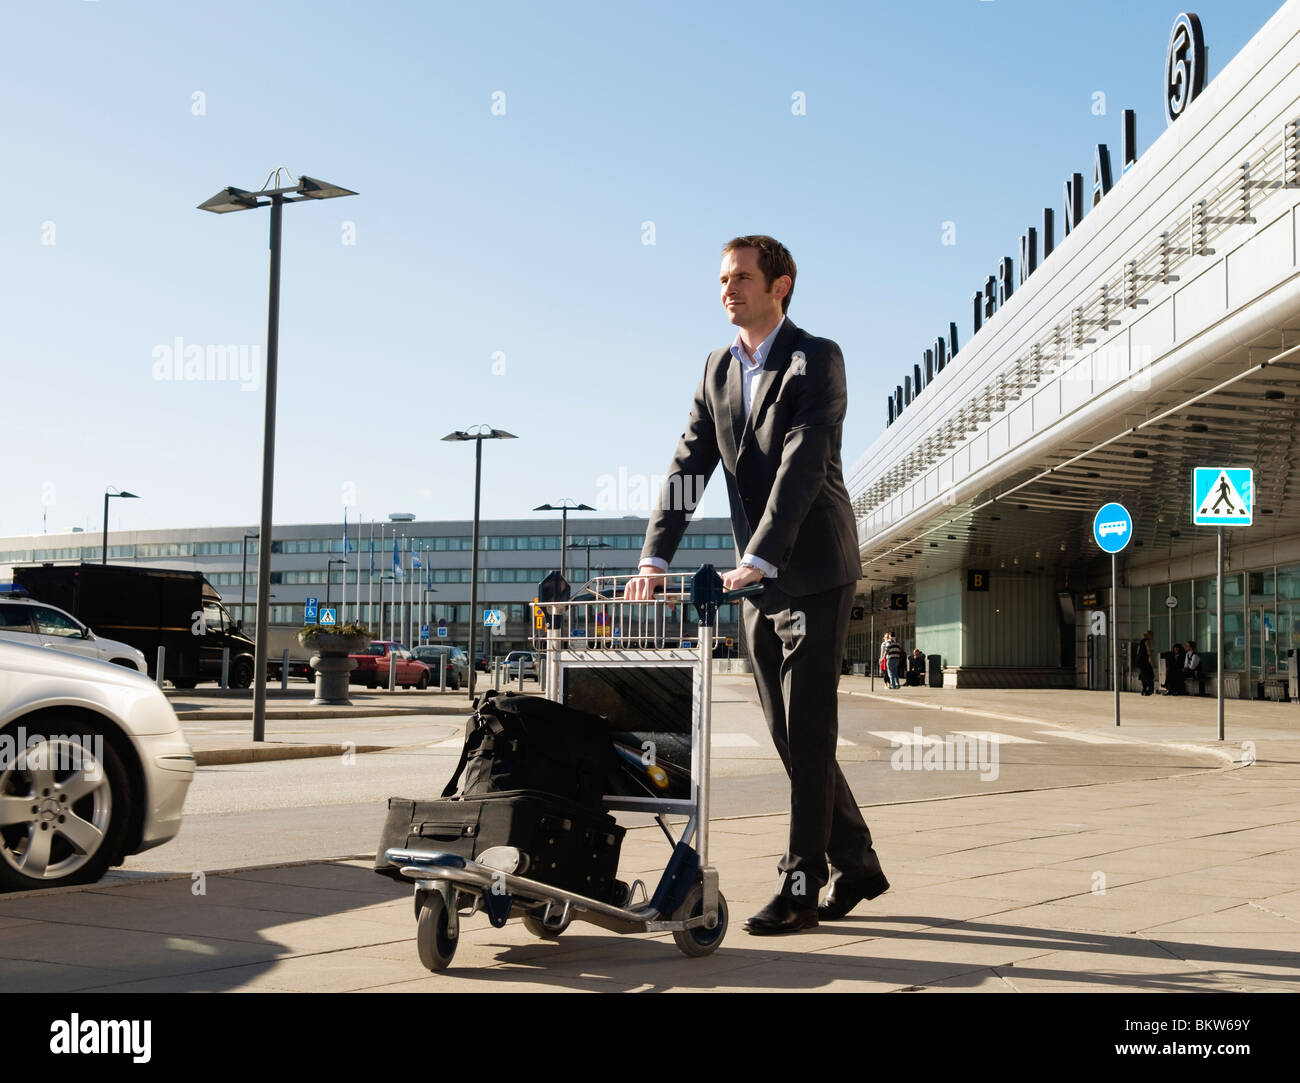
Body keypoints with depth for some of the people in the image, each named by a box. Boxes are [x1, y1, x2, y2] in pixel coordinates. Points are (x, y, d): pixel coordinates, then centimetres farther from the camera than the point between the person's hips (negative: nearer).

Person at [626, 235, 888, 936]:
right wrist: (654, 558, -6)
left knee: (807, 735, -5)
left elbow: (802, 466, -20)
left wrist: (759, 560, -28)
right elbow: (689, 465, 6)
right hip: (757, 585, 7)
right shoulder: (719, 369, 12)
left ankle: (801, 885, 1)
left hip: (813, 573, -7)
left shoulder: (817, 359, -9)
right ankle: (857, 865, 23)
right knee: (789, 737, 11)